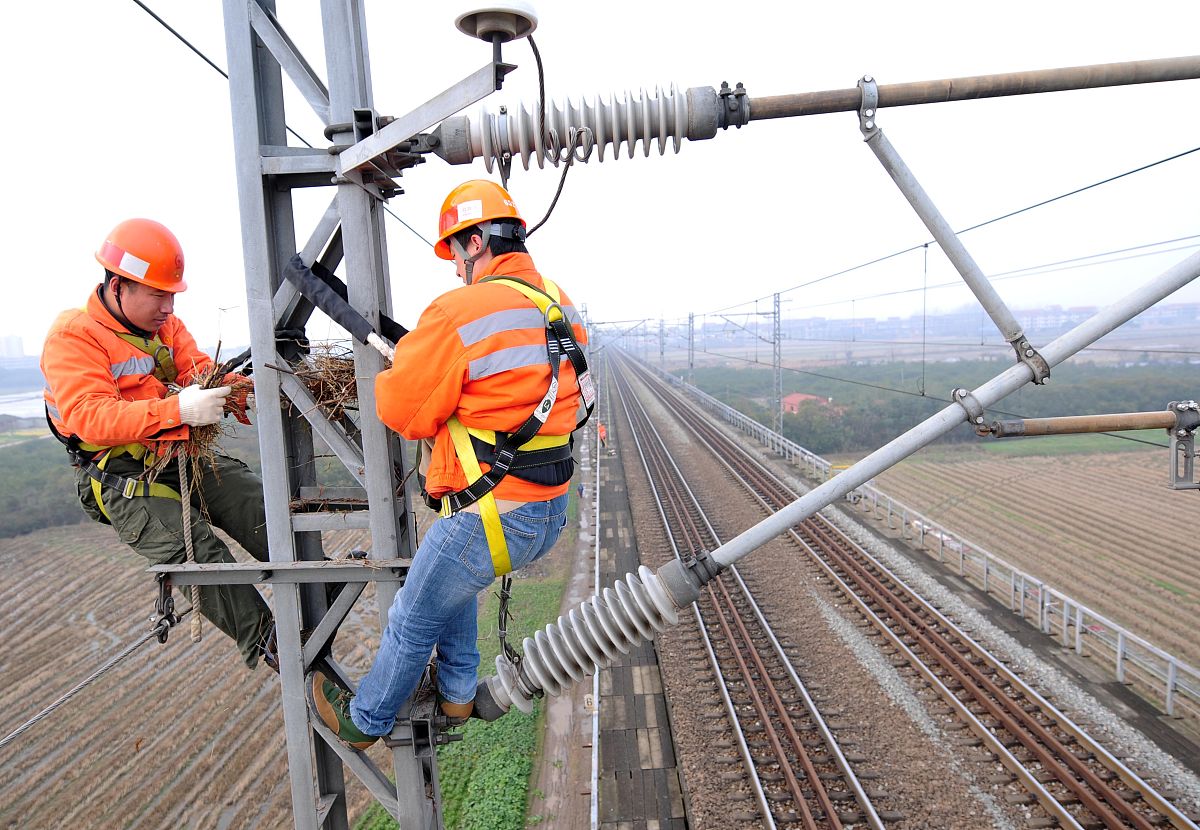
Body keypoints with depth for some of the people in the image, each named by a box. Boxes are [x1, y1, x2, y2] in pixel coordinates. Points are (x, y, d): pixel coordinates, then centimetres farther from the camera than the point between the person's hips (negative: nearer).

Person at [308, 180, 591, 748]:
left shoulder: (459, 312, -20)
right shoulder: (559, 304, 4)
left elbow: (402, 411, -12)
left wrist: (401, 362, 9)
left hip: (491, 518, -8)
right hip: (553, 514, 8)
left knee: (413, 623, 18)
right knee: (450, 575, 34)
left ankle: (363, 720, 43)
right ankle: (457, 692, 47)